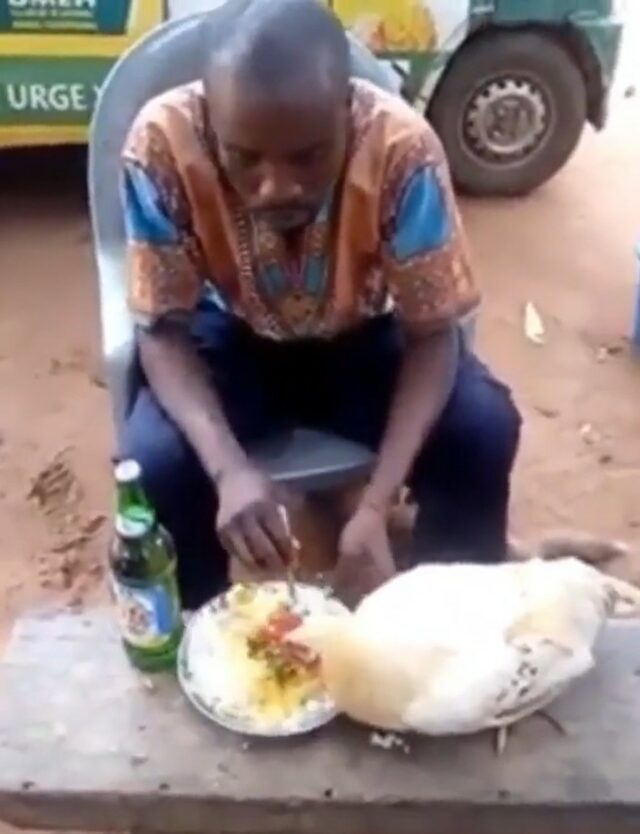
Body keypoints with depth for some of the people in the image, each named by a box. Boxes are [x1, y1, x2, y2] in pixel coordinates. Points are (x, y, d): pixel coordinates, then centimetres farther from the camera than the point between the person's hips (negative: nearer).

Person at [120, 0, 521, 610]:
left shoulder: (401, 146, -30)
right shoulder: (163, 142, -30)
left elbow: (432, 333, -23)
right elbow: (162, 331, -21)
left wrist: (375, 506, -36)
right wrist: (229, 469, -39)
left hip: (361, 337, 1)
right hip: (234, 340, 0)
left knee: (484, 431, -24)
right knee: (155, 462, -27)